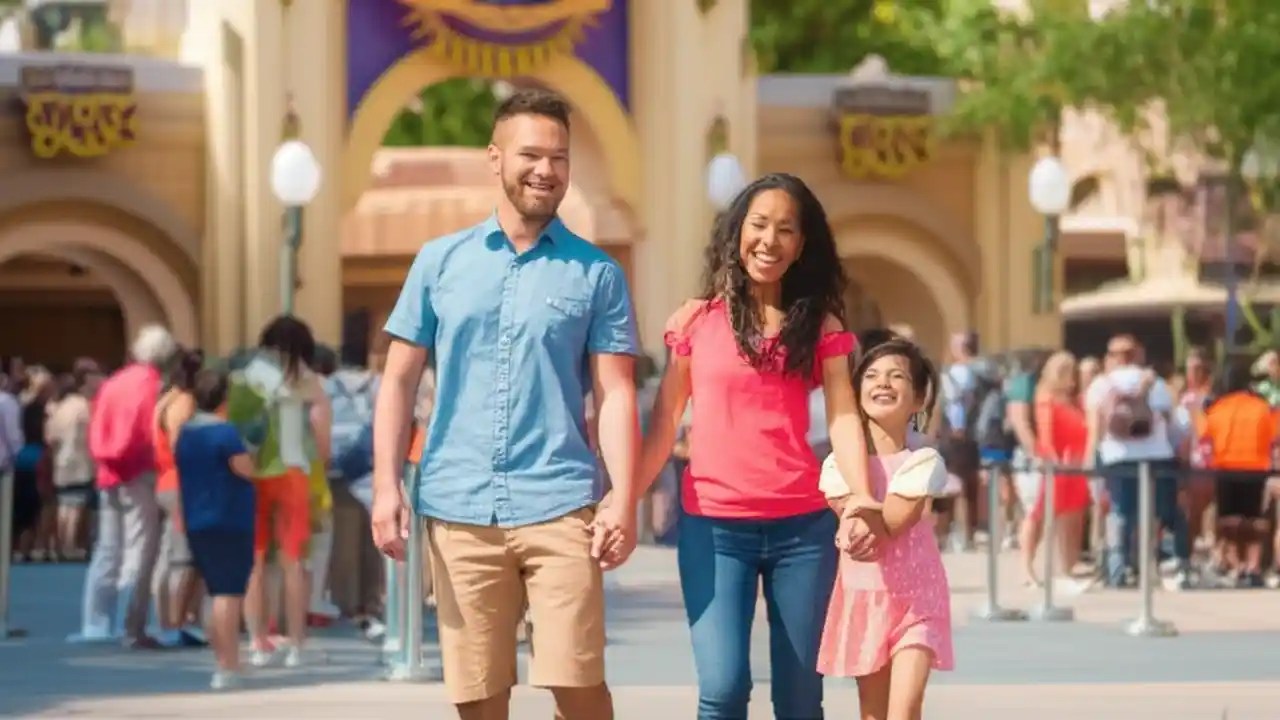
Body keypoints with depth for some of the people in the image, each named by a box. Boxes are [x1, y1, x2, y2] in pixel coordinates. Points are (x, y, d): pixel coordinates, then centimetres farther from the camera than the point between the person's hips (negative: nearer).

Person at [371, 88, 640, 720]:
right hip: (458, 508, 2)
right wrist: (387, 486, -1)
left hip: (559, 506, -2)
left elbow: (615, 394, 1)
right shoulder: (441, 260, 10)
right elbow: (400, 380, 10)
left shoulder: (596, 273, 6)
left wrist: (624, 500, -10)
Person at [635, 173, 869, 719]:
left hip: (801, 527, 1)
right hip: (712, 526, -1)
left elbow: (843, 419, -1)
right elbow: (664, 424, 8)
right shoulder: (697, 320, 6)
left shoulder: (820, 326, 8)